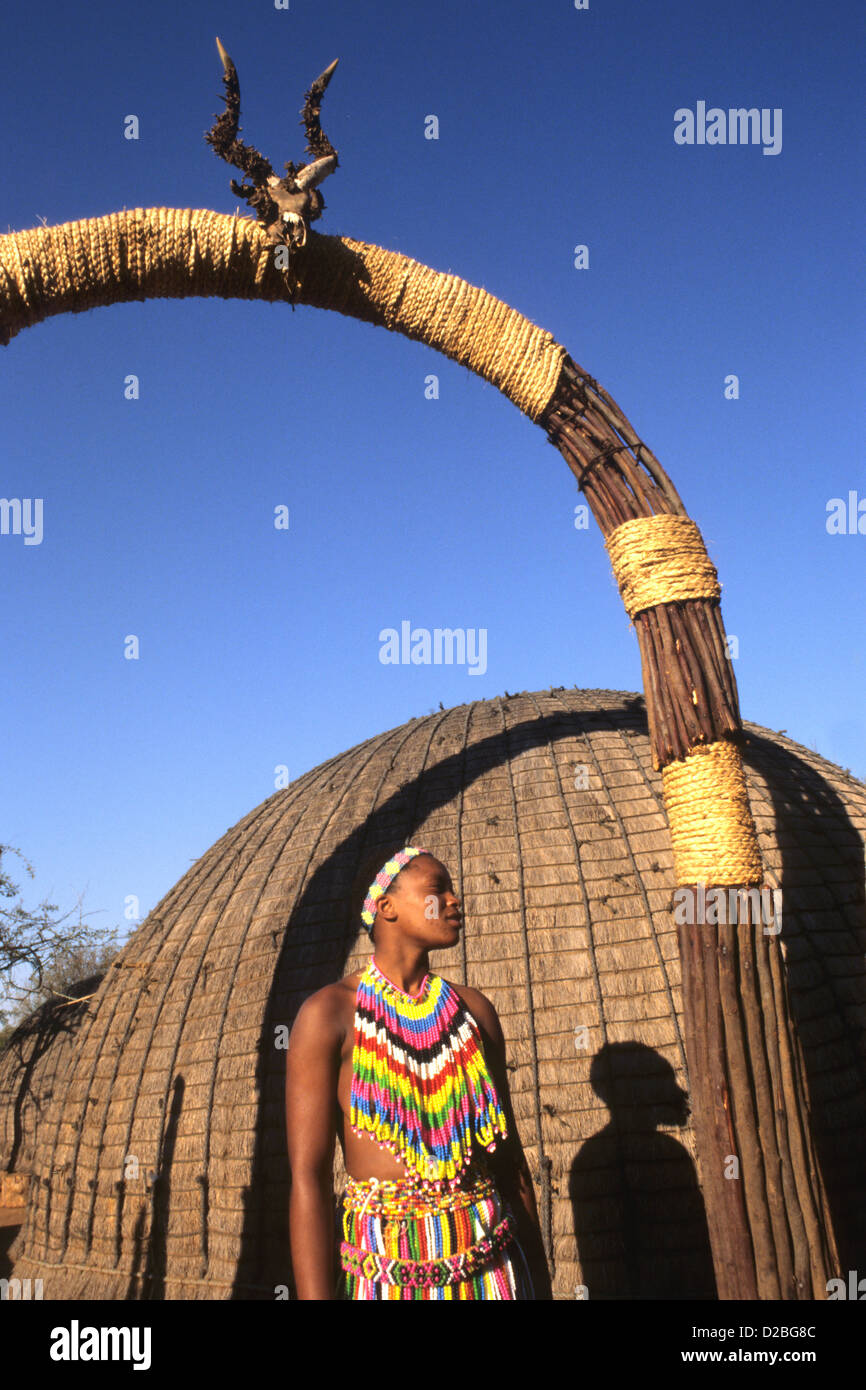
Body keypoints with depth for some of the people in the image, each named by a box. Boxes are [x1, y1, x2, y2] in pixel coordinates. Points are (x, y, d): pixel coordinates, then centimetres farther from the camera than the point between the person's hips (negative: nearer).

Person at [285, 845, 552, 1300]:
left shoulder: (473, 1009, 7)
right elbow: (308, 1177, -11)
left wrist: (540, 1279, 11)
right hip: (384, 1271, -4)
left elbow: (509, 1155, 11)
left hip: (493, 1263, 4)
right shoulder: (328, 1014, -6)